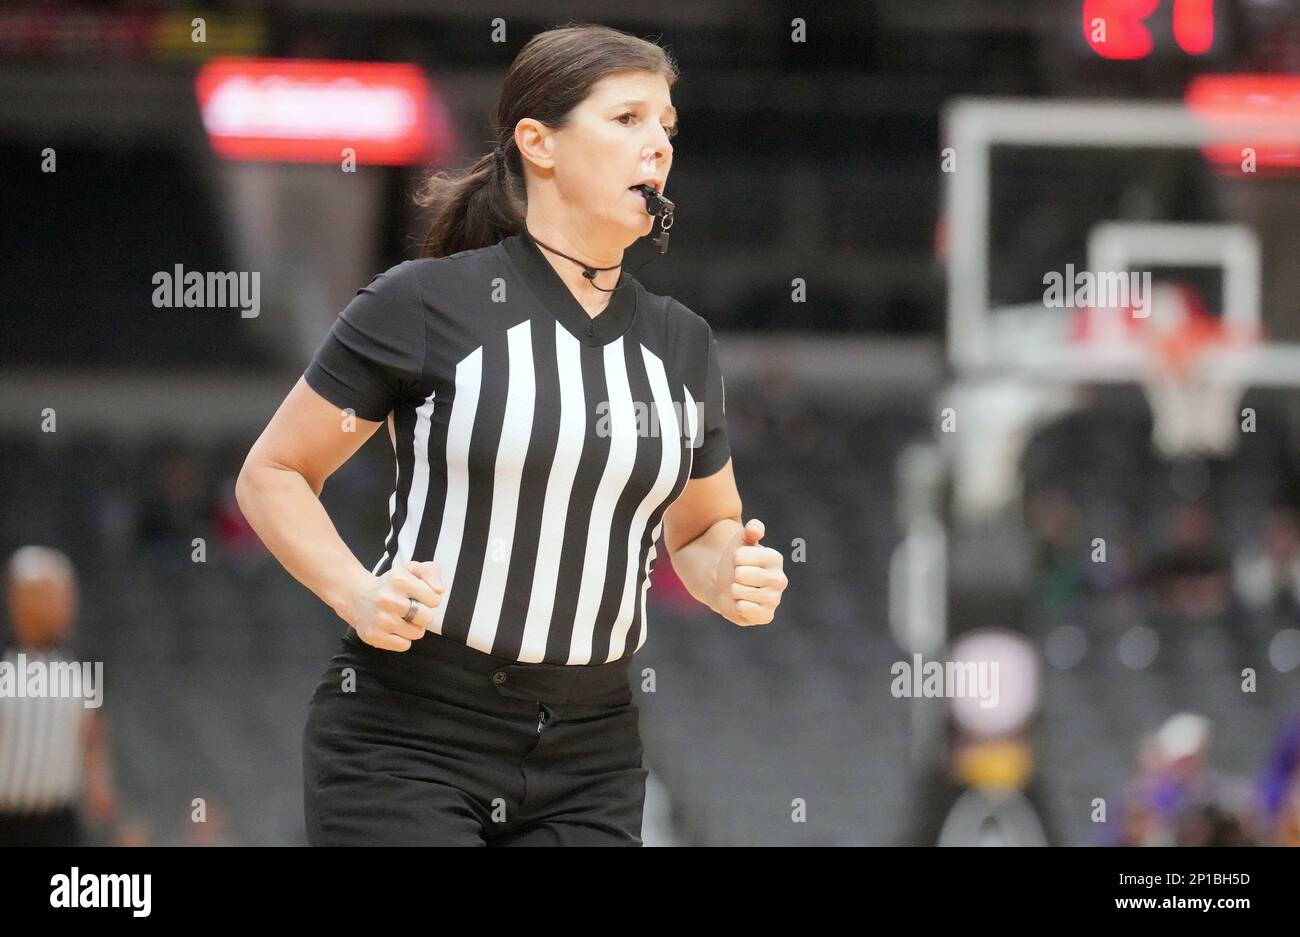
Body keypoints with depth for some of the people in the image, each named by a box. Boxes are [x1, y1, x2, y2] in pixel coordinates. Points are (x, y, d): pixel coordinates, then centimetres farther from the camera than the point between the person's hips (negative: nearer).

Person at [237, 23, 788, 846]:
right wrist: (358, 595, -16)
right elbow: (271, 476, 1)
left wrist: (733, 578, 0)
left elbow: (703, 529, 23)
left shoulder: (681, 343, 9)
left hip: (589, 760, 5)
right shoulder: (425, 304, -6)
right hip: (405, 745, -5)